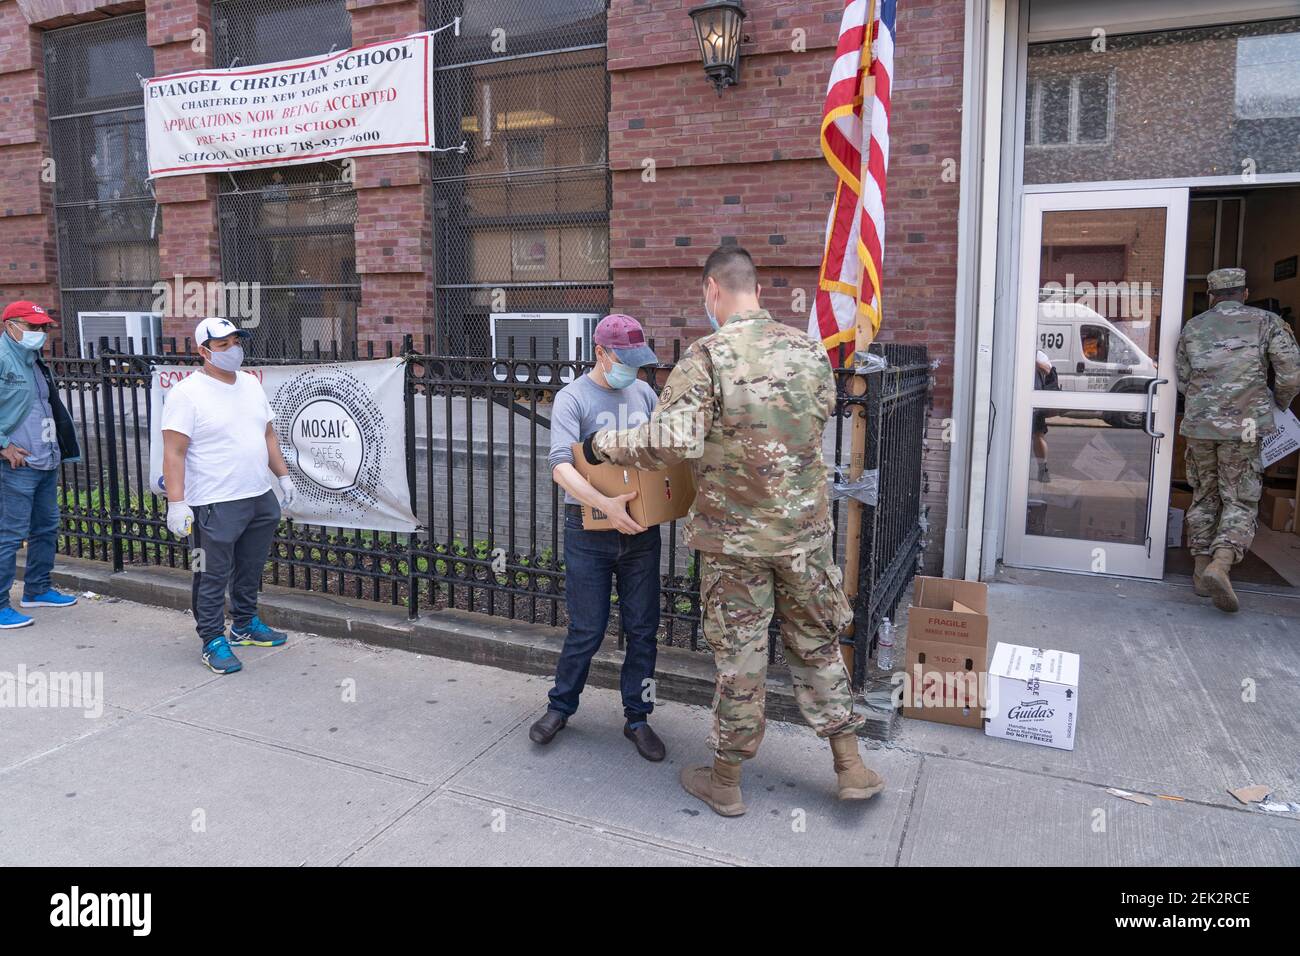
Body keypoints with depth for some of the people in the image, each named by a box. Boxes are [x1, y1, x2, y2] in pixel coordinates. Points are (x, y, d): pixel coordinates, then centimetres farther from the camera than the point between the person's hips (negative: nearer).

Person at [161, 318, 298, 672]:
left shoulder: (251, 384, 11)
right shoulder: (187, 393, -12)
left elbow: (268, 434, 19)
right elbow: (173, 453, -16)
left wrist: (283, 475, 14)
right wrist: (176, 502, -21)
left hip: (261, 498, 7)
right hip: (215, 506, -7)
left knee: (250, 571, 19)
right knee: (212, 578, 2)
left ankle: (245, 624, 36)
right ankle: (213, 642, 15)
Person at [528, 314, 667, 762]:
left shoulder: (644, 393, 8)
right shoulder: (573, 397, -7)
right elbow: (560, 466, -18)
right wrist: (606, 505, -30)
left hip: (641, 528, 4)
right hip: (589, 531, -4)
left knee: (643, 629, 9)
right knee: (587, 630, 5)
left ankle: (637, 717, 24)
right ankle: (561, 706, 28)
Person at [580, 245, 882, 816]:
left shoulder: (707, 357, -16)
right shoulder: (809, 350, 0)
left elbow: (671, 443, -25)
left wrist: (603, 445, -9)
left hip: (735, 535, -4)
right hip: (805, 529, 4)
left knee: (738, 657, 8)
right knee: (816, 645, 19)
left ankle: (725, 781, 26)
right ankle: (851, 767, 29)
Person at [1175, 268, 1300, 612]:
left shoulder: (1192, 328, 10)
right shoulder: (1266, 322, 3)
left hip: (1198, 426, 3)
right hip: (1244, 427, -2)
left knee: (1204, 497, 15)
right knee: (1240, 501, 3)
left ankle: (1201, 569, 16)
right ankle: (1220, 564, -18)